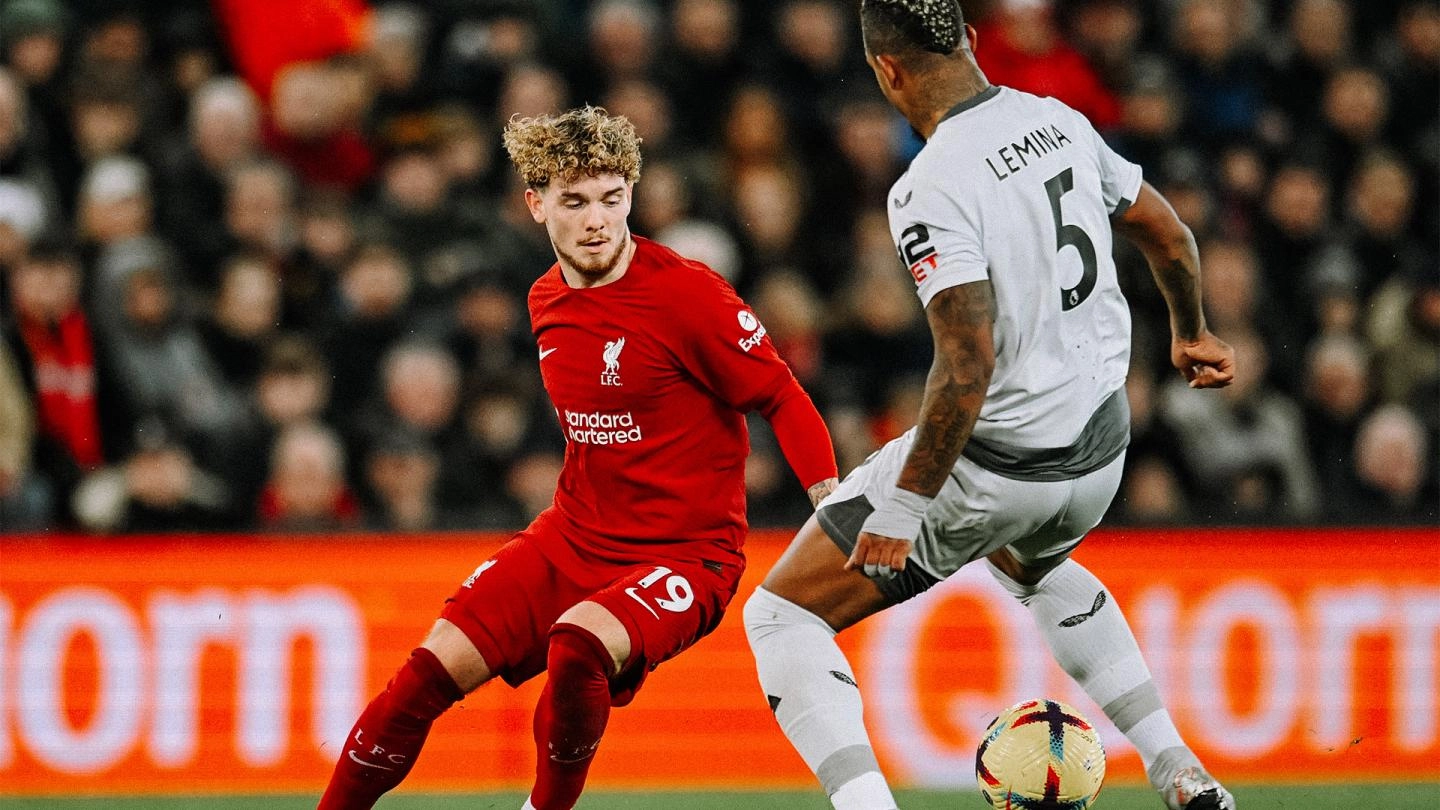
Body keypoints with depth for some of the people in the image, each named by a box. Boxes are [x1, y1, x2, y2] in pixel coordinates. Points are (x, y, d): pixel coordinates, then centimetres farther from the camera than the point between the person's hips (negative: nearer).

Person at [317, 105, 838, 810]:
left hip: (685, 555, -6)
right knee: (431, 670, -8)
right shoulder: (547, 302, 7)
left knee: (577, 645, -34)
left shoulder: (686, 294, -15)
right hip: (569, 541, 6)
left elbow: (784, 401, -10)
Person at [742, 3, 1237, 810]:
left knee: (781, 616, 3)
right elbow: (1170, 235, 15)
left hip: (994, 464, -8)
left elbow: (969, 364, -28)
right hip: (1100, 446, 8)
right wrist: (1191, 330, 35)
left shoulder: (933, 189, -22)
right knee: (1038, 566, 41)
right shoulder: (1061, 123, 1)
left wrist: (904, 506, -22)